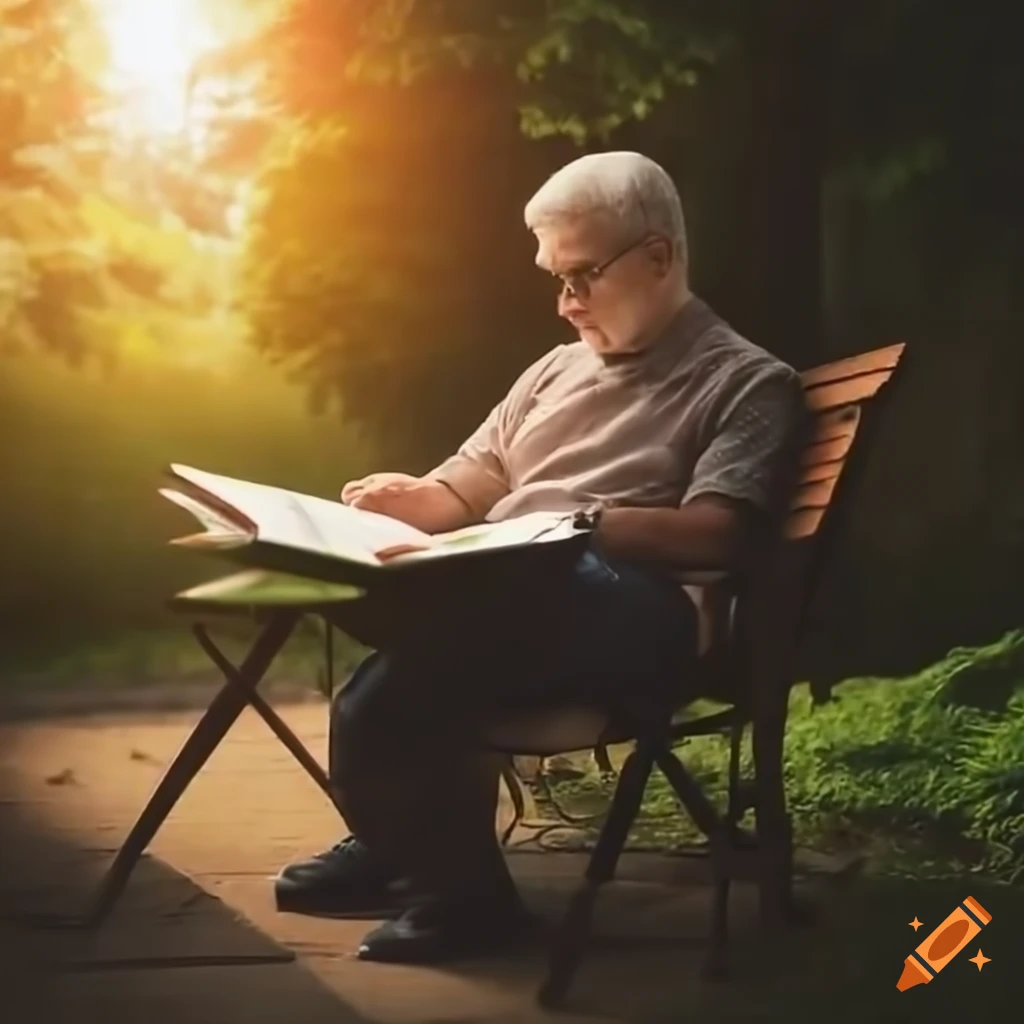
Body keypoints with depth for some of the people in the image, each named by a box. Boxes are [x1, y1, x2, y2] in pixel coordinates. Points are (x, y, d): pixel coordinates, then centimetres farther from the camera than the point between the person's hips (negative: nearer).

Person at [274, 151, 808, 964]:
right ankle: (414, 846, -14)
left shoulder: (746, 381, 5)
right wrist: (418, 501, 2)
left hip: (633, 621, -7)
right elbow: (475, 482, 25)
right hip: (500, 599, 8)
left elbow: (714, 533, -9)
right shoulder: (560, 367, 27)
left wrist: (579, 523, -19)